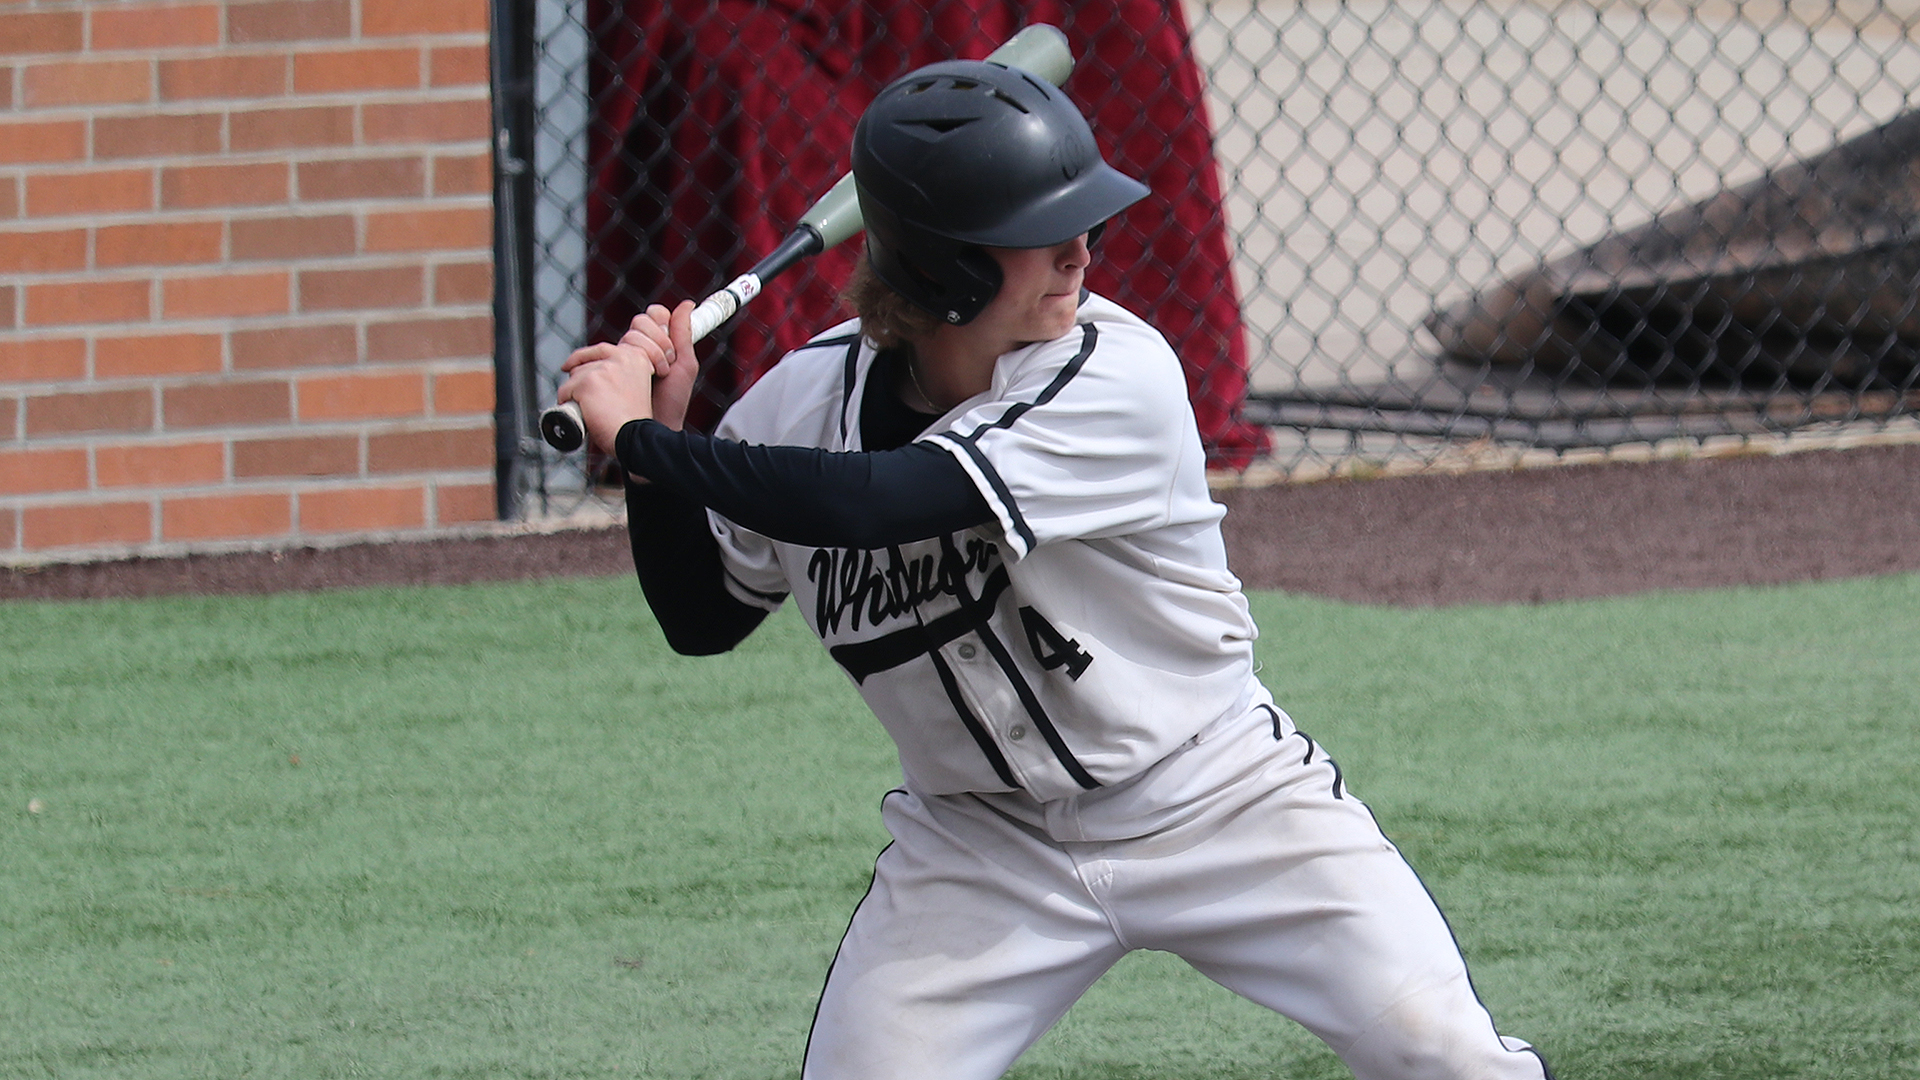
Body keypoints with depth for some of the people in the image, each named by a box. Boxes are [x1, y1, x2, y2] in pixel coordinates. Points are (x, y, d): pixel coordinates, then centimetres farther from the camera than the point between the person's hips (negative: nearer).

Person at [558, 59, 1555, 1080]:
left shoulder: (1122, 376, -24)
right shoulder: (812, 394, -9)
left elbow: (866, 503, -34)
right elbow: (702, 618, 4)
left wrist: (641, 440, -28)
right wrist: (655, 436, -11)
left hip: (1215, 798, -3)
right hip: (980, 844, 3)